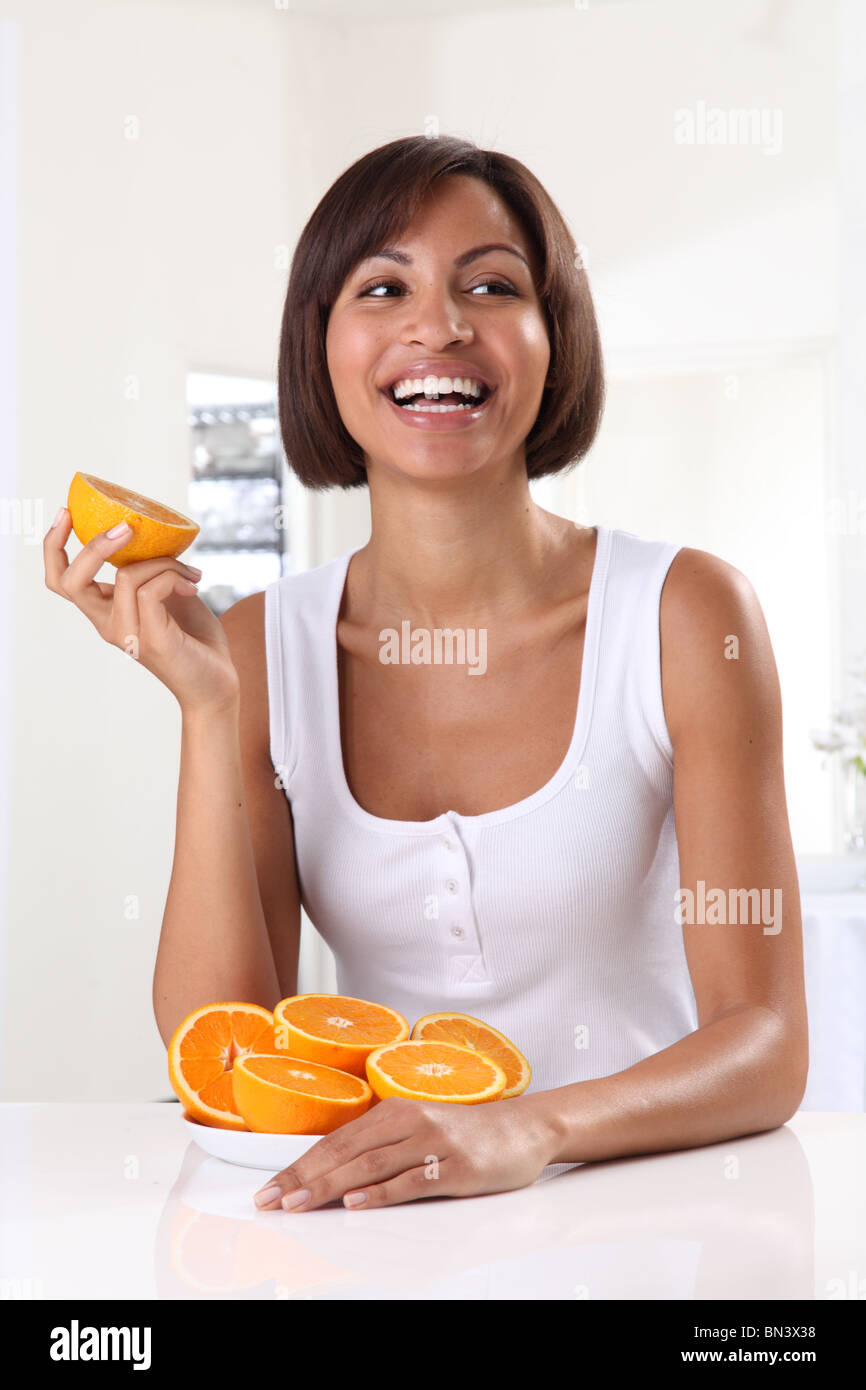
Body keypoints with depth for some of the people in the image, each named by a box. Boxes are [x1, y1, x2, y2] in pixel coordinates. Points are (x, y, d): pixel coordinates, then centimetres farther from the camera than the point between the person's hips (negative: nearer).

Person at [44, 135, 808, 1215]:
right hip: (378, 1235, 1)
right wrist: (208, 711, -15)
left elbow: (765, 1048, -9)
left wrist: (530, 1128, -28)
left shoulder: (685, 615, -6)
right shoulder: (258, 647, 1)